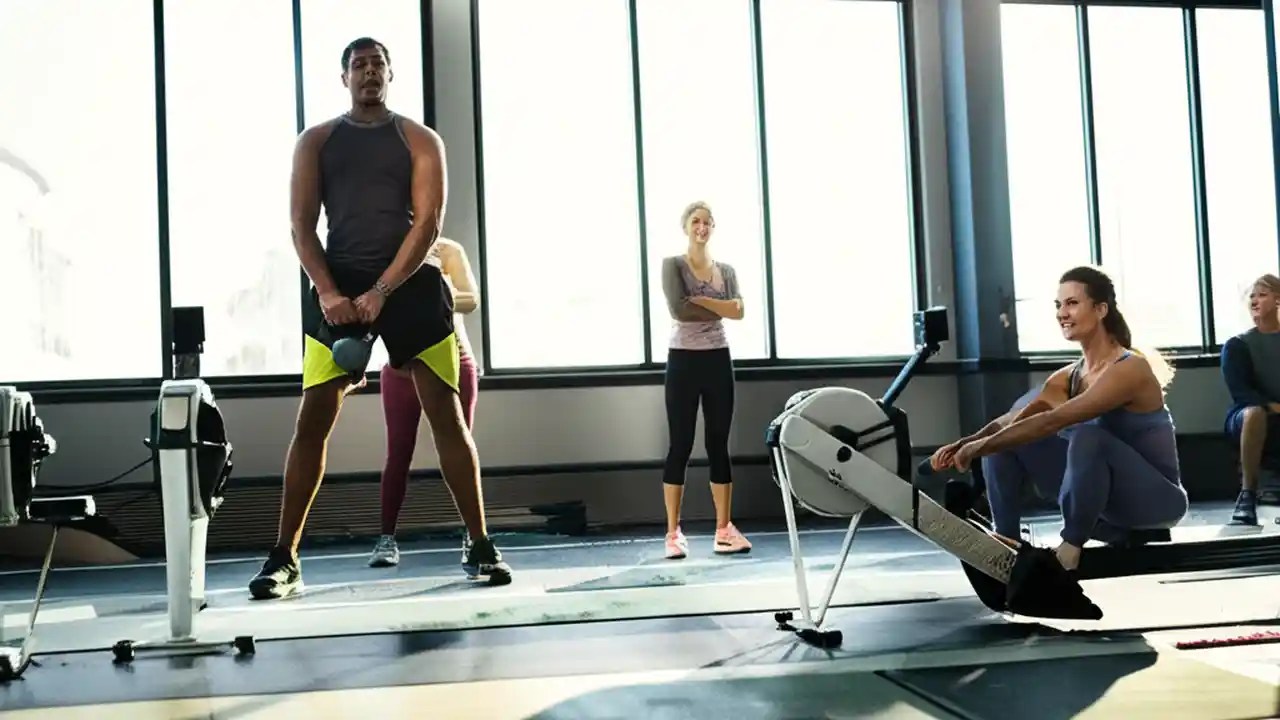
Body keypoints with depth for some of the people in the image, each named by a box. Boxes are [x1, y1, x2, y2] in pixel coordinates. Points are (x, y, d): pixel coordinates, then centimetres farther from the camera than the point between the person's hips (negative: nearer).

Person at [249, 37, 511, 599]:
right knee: (311, 422, -3)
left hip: (410, 284, -1)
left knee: (447, 416, -2)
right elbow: (302, 223, 3)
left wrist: (382, 291, -15)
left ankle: (480, 548, 7)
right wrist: (328, 293, -13)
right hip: (339, 287, 1)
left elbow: (429, 222, -4)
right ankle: (283, 558, 5)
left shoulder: (420, 141, 7)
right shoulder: (316, 142, 11)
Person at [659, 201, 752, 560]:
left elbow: (739, 310, -6)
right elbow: (678, 309, -16)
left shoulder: (726, 270, 11)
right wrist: (720, 308, -8)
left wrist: (700, 300, -12)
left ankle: (724, 529, 11)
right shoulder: (673, 265, -1)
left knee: (719, 445, 6)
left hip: (718, 361, 4)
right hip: (684, 361, -4)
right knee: (680, 446, -1)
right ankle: (673, 532, 3)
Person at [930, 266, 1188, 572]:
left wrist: (982, 447, -31)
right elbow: (1014, 418, -8)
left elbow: (1053, 422, -31)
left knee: (1086, 437, -38)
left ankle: (1071, 545, -23)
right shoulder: (1068, 377, 4)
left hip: (1157, 498, -8)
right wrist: (968, 443, -26)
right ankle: (1006, 539, -6)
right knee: (1007, 439, -1)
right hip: (1108, 496, 8)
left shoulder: (1130, 369, -21)